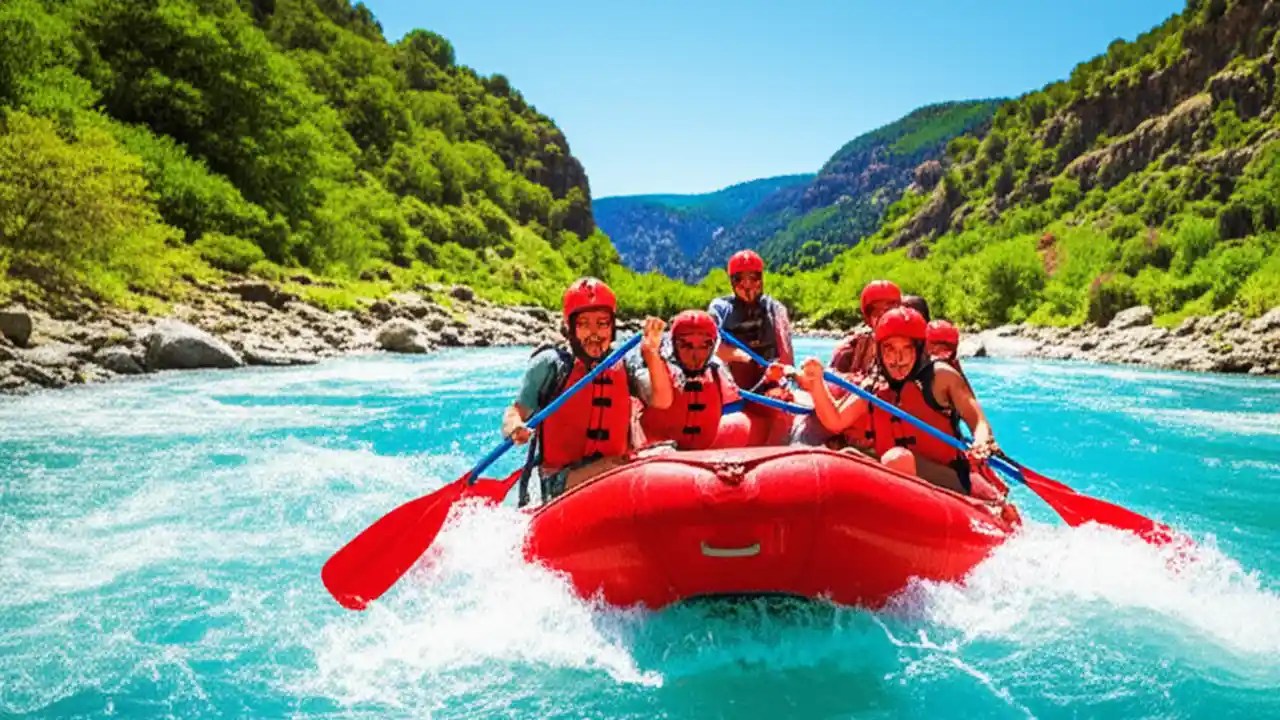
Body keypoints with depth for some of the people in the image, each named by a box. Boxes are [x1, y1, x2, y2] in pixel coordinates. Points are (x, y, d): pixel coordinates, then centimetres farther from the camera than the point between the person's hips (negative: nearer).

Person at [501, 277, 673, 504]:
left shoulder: (622, 368, 12)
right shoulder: (550, 364, 2)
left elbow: (662, 401, -1)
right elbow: (514, 413, 3)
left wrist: (652, 354, -14)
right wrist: (516, 429, -20)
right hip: (559, 484, -4)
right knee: (613, 465, -34)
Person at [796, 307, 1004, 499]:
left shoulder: (940, 376, 0)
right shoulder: (872, 389, 11)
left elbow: (978, 421, -6)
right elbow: (835, 423, 2)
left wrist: (981, 444, -29)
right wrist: (816, 382, -12)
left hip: (950, 480, -5)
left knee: (898, 459, -32)